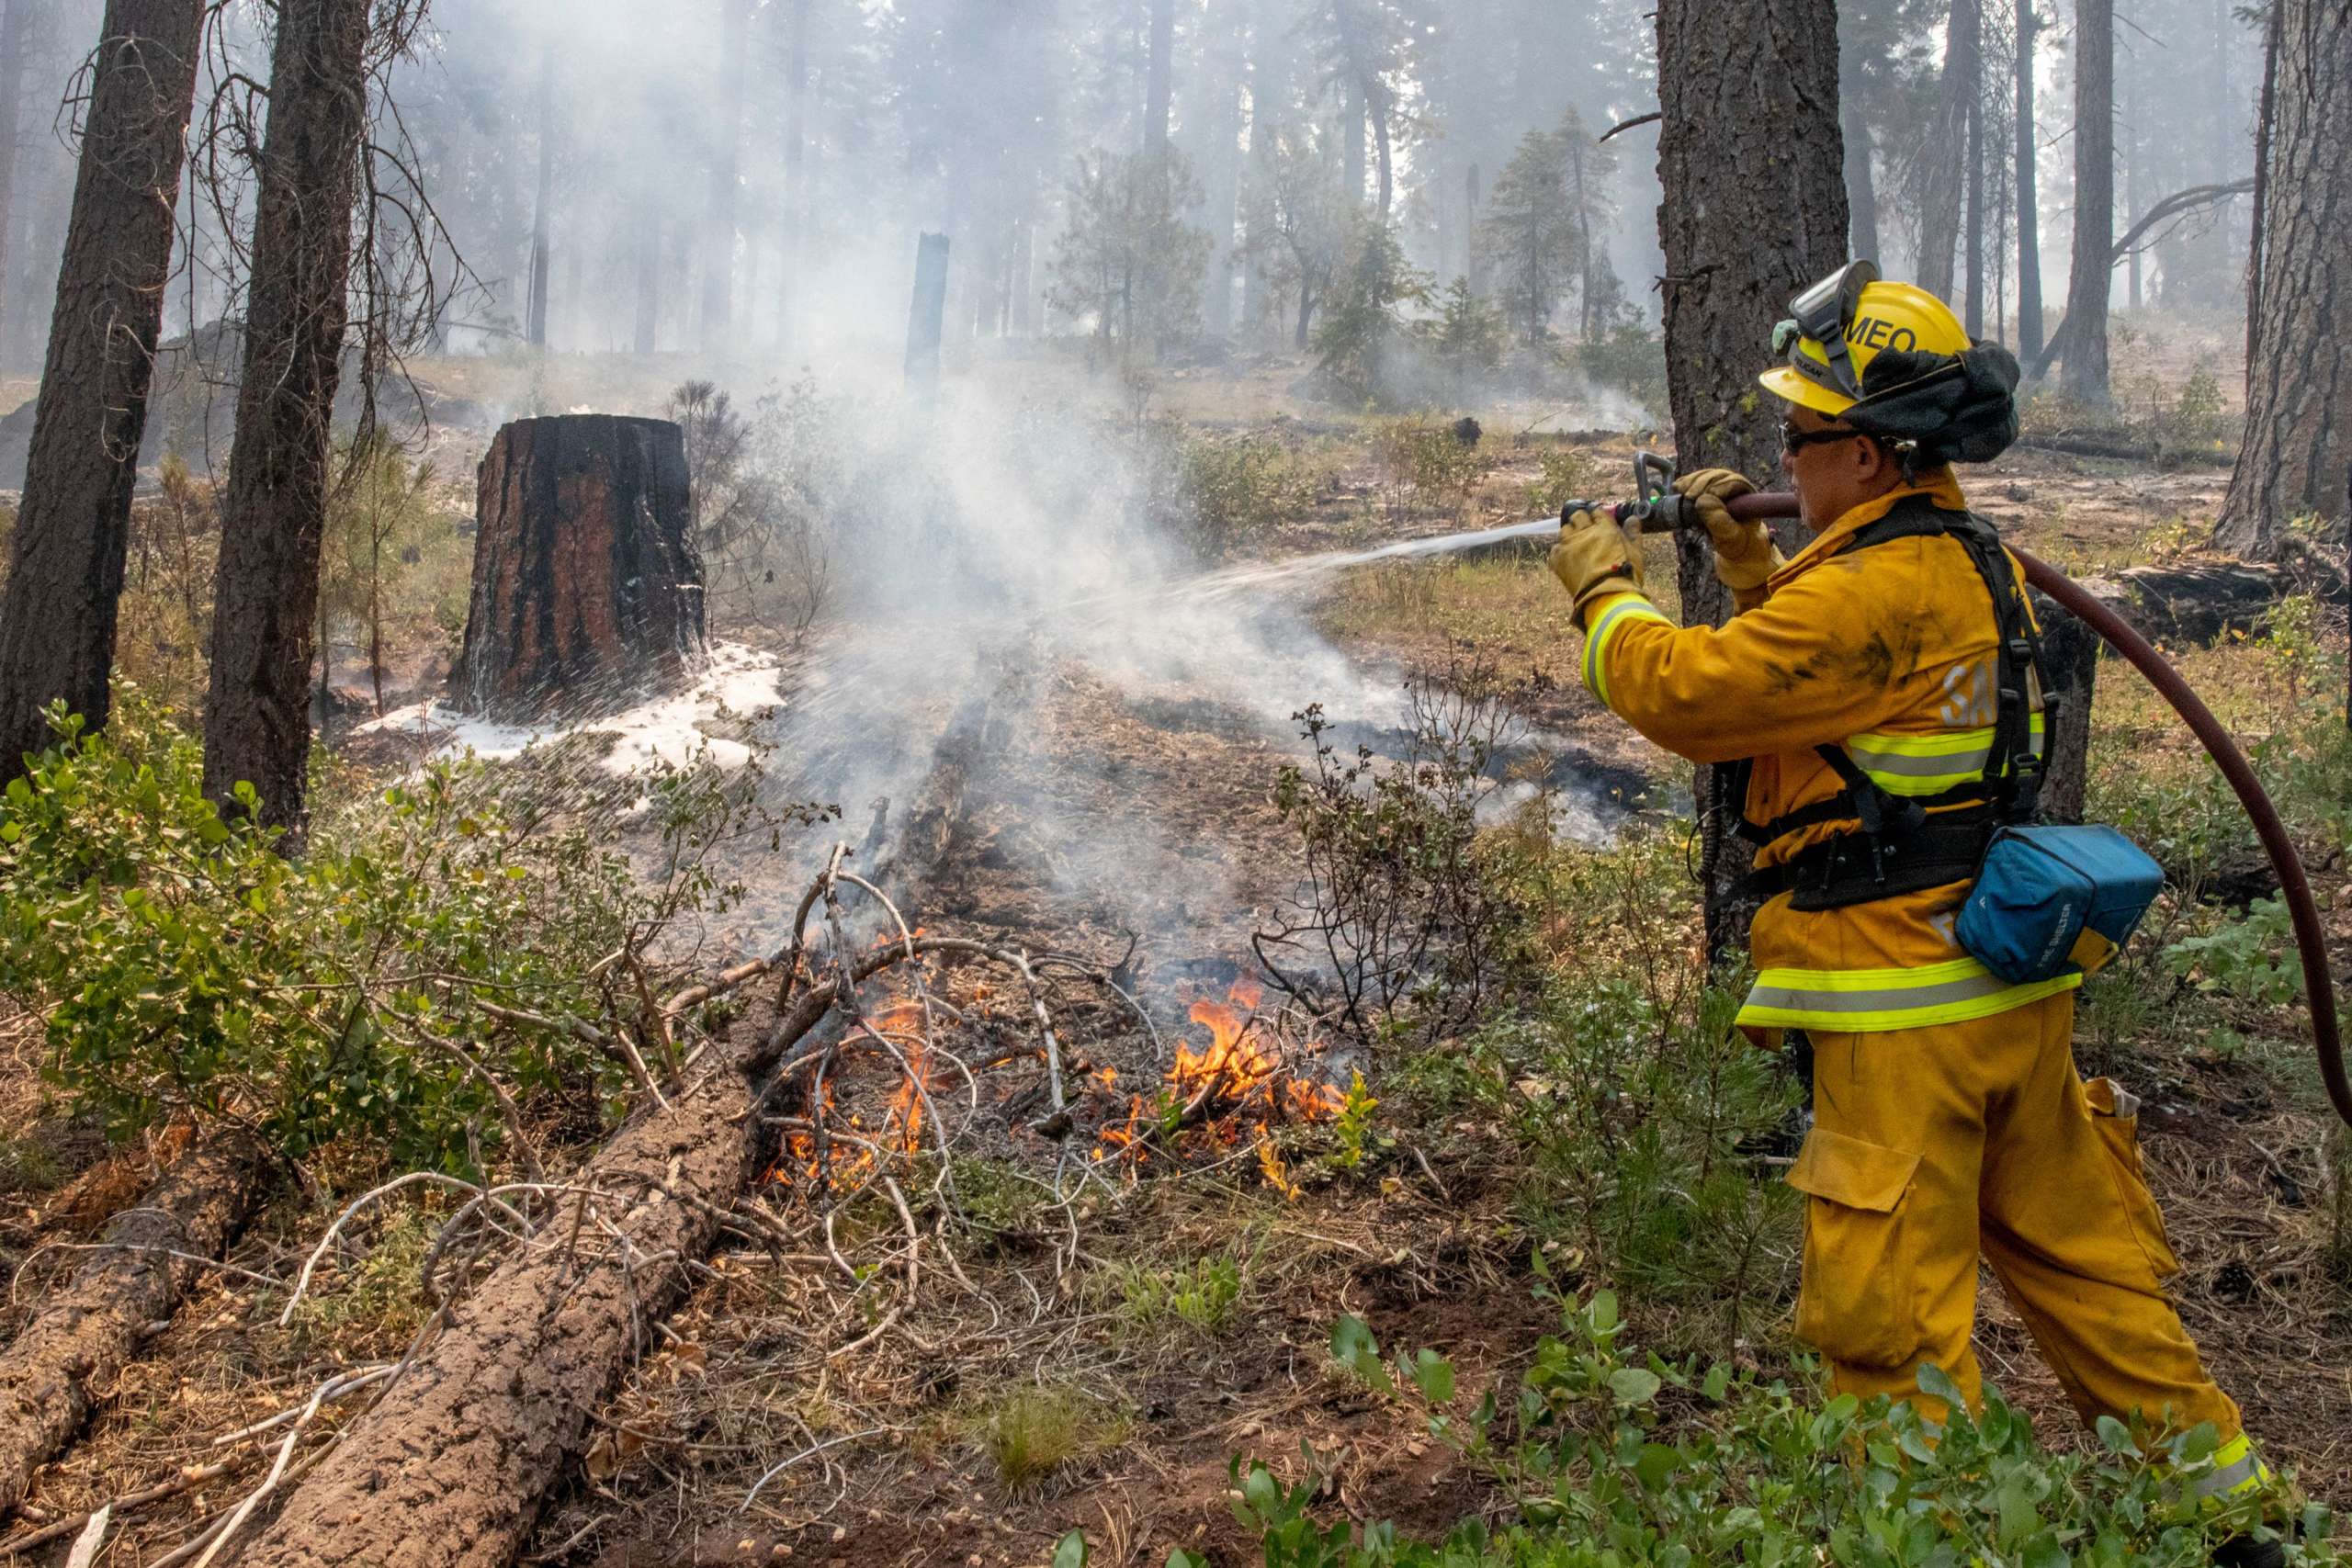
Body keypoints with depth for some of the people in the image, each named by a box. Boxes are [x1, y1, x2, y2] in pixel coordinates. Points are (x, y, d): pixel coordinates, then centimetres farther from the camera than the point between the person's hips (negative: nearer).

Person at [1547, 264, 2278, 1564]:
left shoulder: (1878, 590, -20)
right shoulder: (1969, 560, 11)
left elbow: (1685, 691, -17)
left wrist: (1605, 586, -2)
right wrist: (1748, 558, 17)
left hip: (1908, 1001, -10)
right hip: (2017, 980, 10)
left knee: (1888, 1309, 0)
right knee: (2077, 1256, 20)